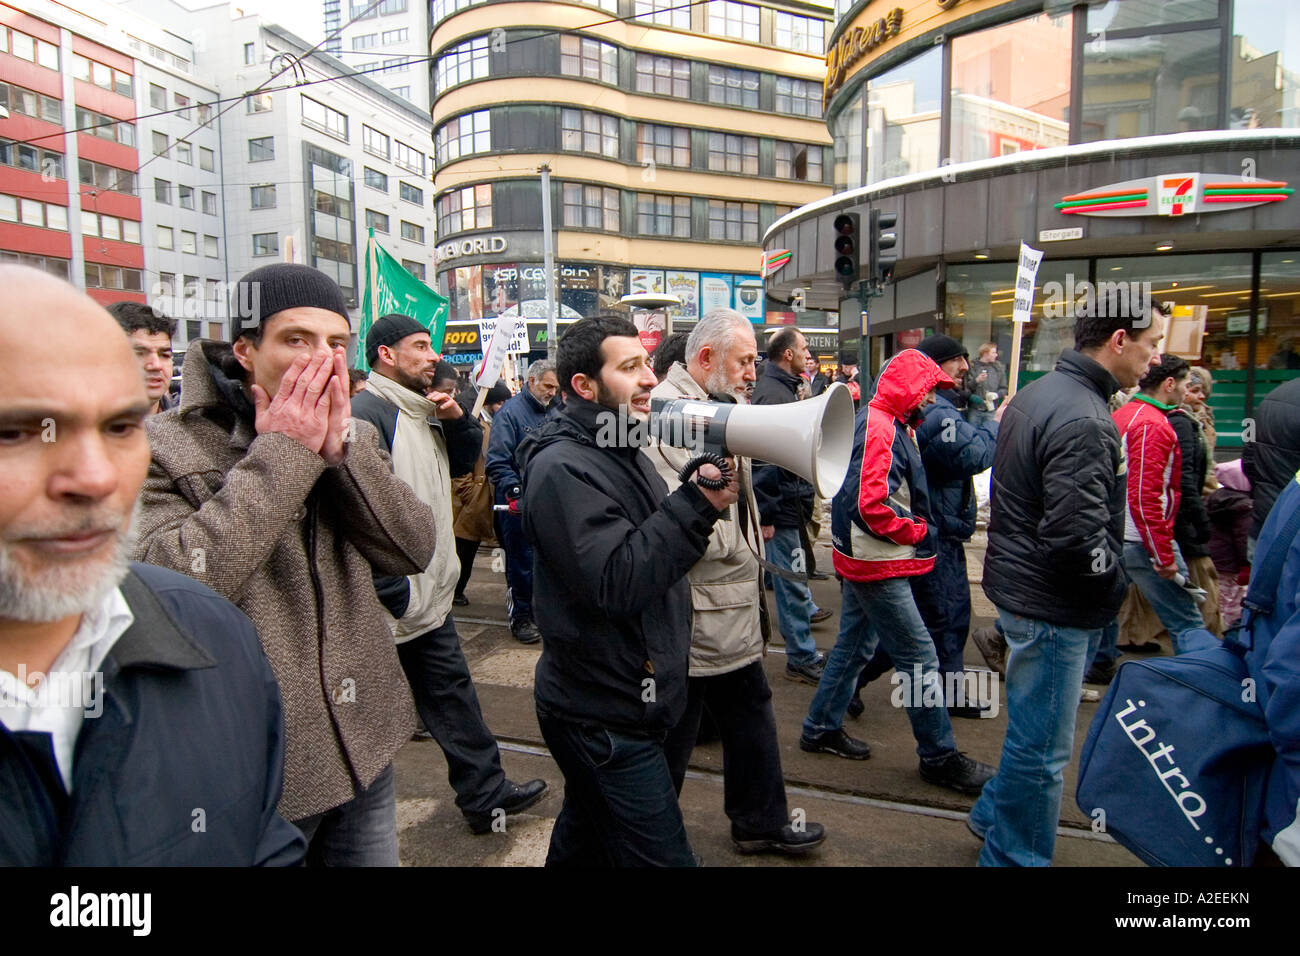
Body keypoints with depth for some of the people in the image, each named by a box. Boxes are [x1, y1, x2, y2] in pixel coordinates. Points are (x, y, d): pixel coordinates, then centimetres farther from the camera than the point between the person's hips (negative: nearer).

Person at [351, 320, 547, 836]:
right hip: (395, 604, -9)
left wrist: (457, 418, 0)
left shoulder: (423, 411, 13)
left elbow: (462, 463, 20)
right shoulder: (367, 414, -19)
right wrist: (393, 595, -26)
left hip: (430, 595, 9)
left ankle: (485, 794, 31)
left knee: (452, 692, 18)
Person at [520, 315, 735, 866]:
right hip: (605, 718, -9)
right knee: (661, 856, -2)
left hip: (619, 702, 9)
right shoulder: (562, 469, -20)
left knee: (586, 834, 26)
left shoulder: (621, 451, 12)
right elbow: (616, 582, -29)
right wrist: (698, 503, -31)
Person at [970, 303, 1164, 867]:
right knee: (1043, 747, 5)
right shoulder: (1082, 421, -24)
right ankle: (1015, 855, 21)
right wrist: (1117, 584, -10)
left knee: (1034, 732, 26)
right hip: (1053, 605, -10)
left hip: (1023, 583, 11)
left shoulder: (1038, 394, 9)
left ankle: (994, 815, 43)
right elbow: (1077, 537, -29)